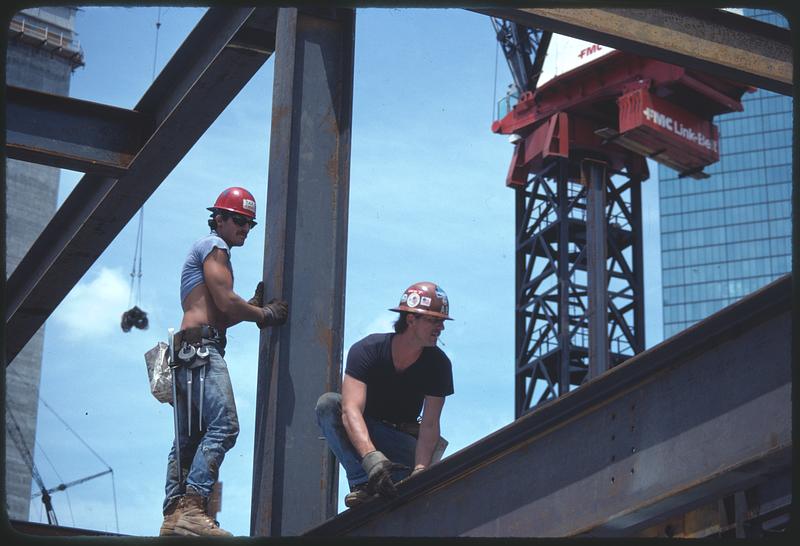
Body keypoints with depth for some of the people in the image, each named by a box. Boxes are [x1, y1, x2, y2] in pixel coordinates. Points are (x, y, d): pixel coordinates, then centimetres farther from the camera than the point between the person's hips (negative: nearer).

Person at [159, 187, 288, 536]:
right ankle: (191, 508, -31)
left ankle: (174, 517, 3)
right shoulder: (215, 247, 0)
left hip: (188, 351, 11)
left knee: (188, 440, 6)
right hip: (202, 347, -11)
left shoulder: (206, 251, 31)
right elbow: (225, 301, -11)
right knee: (223, 426, -22)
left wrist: (254, 307, 13)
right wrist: (264, 314, 3)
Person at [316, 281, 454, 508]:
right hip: (361, 432, 0)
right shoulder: (367, 350, -25)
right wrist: (372, 458, -55)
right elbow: (351, 410, -38)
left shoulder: (439, 364, -16)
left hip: (403, 438, 1)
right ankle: (362, 484, -38)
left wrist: (420, 470, -41)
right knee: (328, 403, -33)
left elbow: (429, 425, -22)